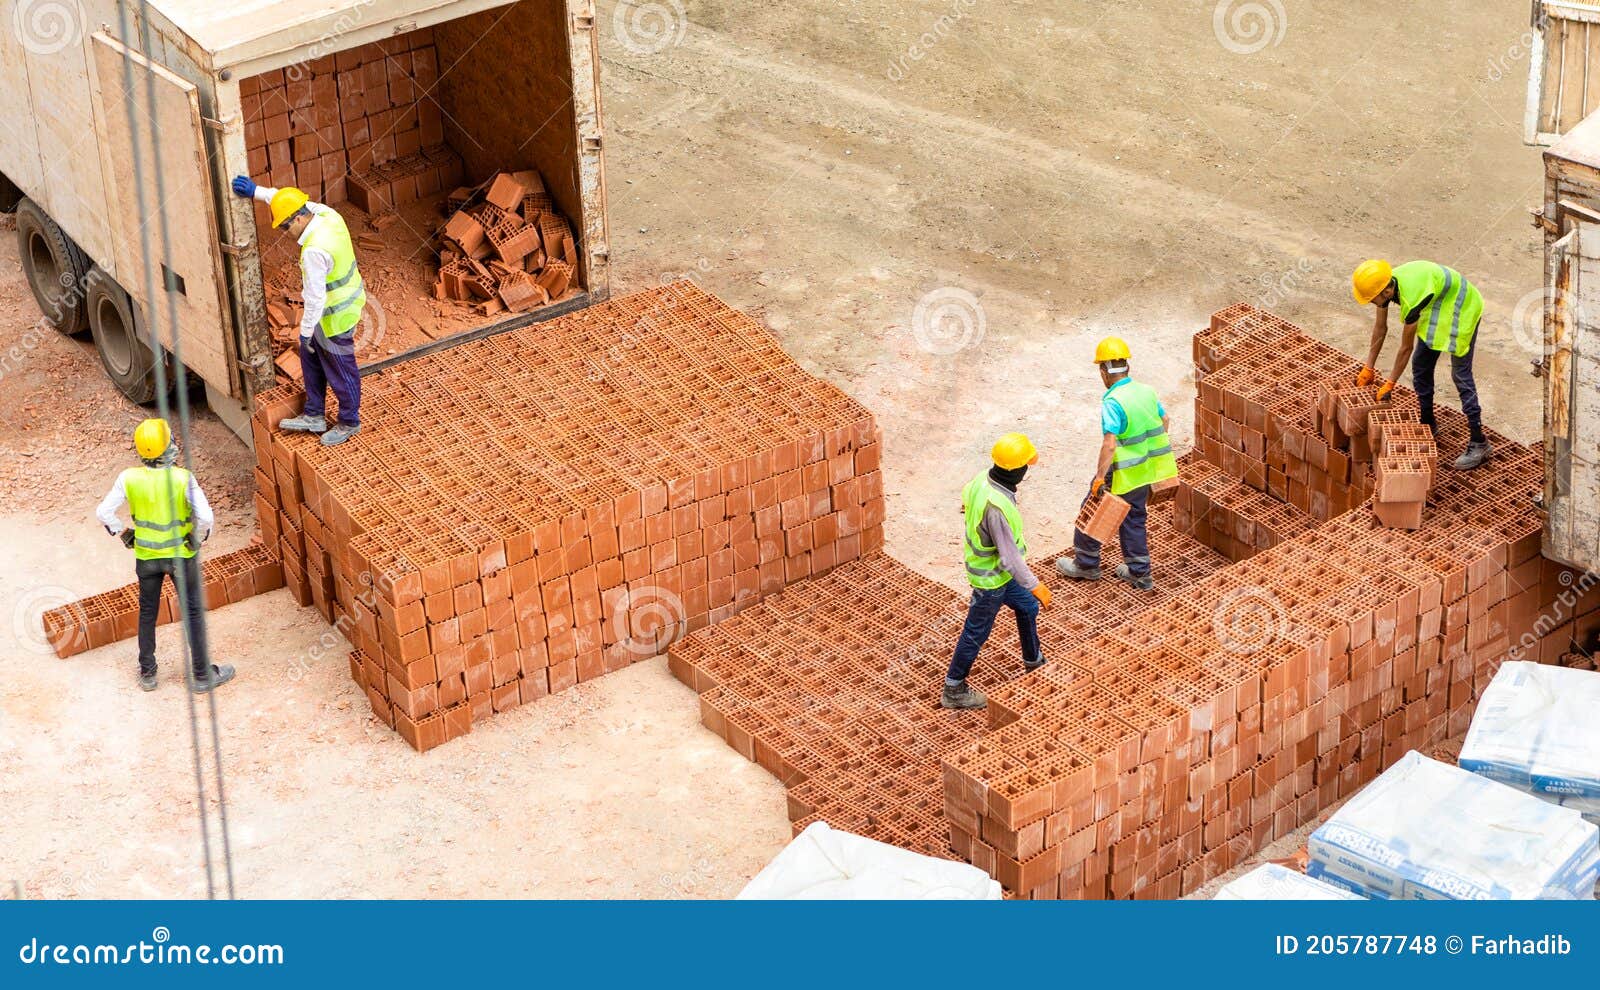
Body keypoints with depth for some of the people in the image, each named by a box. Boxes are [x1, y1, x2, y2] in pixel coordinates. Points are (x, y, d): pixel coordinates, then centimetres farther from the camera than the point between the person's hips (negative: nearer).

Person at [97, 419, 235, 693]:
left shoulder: (129, 479, -16)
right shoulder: (183, 478, -23)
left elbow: (104, 512, -11)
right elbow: (204, 516, -29)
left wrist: (123, 533, 6)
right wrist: (198, 537, -9)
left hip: (146, 556, 2)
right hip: (180, 554, -2)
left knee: (147, 613, 21)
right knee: (193, 612, 12)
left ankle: (147, 673, 32)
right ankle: (202, 675, 20)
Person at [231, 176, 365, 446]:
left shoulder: (315, 251, -34)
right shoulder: (327, 214, -8)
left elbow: (315, 296, -28)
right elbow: (293, 202, 12)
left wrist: (306, 330, -16)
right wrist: (257, 191, 10)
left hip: (335, 315, -10)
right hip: (345, 299, 10)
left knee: (341, 369, 10)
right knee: (310, 356, 22)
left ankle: (349, 422, 29)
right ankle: (313, 416, 33)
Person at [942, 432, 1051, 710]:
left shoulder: (984, 478, -14)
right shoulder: (997, 506, -40)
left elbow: (967, 493, 12)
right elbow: (1009, 556, -33)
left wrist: (970, 506, 36)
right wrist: (1035, 586, -22)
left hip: (998, 569, 9)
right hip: (991, 578, -9)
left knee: (1027, 608, 27)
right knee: (976, 633, 9)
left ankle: (1034, 662, 50)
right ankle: (954, 690, 27)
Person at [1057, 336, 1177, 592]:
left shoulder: (1113, 402, -24)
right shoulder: (1147, 391, 0)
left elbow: (1109, 444, -30)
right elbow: (1164, 422, 14)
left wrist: (1099, 477, -26)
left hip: (1123, 473, -7)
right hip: (1146, 470, 7)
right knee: (1134, 518, 21)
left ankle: (1086, 564, 28)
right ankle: (1139, 573, 26)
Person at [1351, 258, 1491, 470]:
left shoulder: (1411, 298, -38)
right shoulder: (1386, 284, -14)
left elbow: (1406, 348, -25)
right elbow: (1380, 328, 2)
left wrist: (1390, 383, -13)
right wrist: (1368, 368, 8)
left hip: (1462, 308, -9)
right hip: (1436, 306, 9)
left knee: (1461, 374, -11)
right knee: (1421, 364, 11)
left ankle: (1479, 443, -9)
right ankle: (1427, 424, 26)